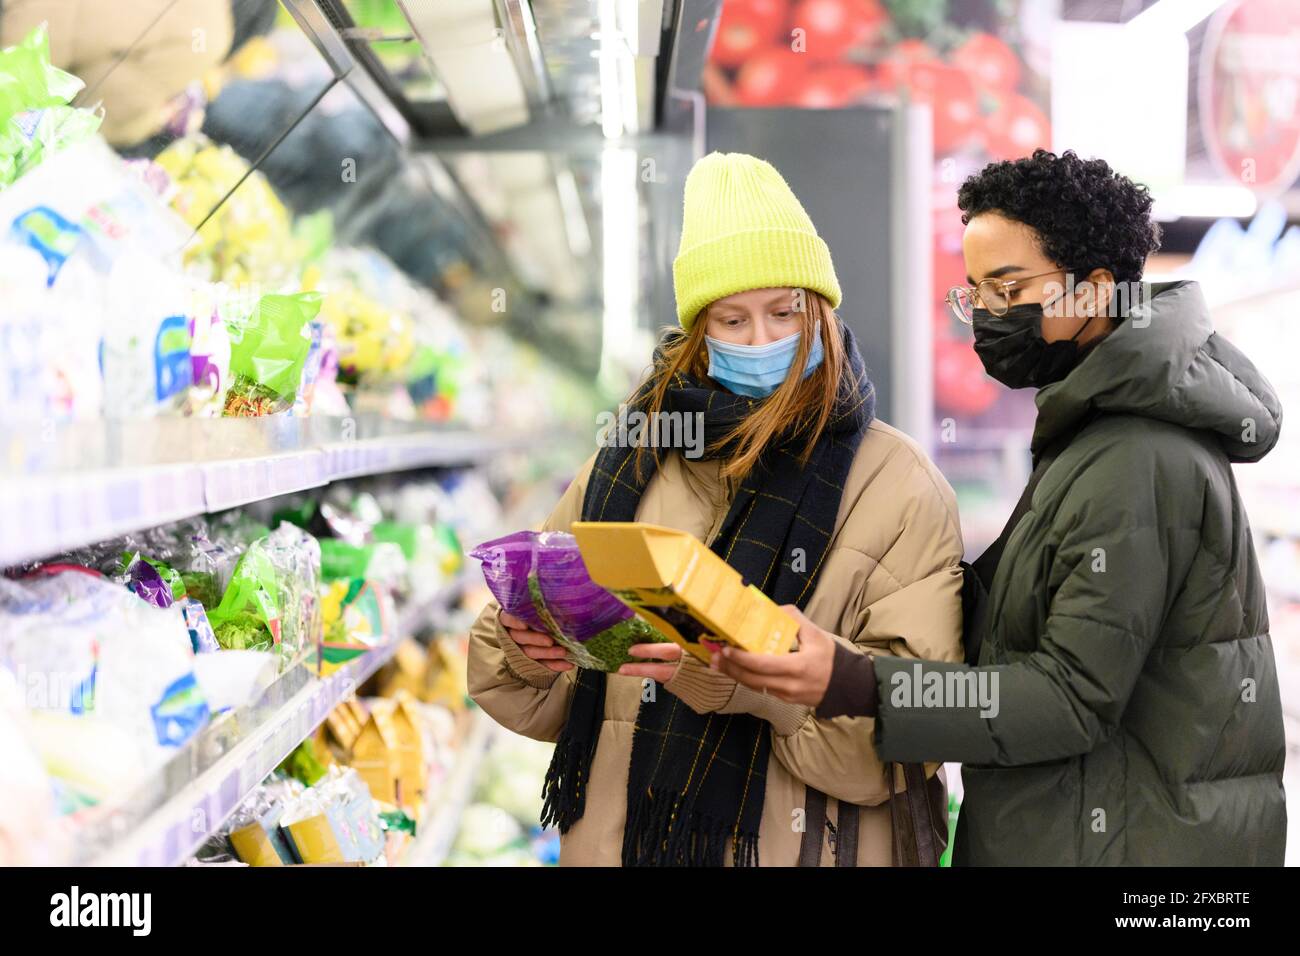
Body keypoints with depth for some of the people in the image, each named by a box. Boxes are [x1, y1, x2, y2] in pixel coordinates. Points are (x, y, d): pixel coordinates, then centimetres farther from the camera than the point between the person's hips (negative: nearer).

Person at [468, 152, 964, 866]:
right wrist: (529, 652, -14)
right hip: (611, 840, 3)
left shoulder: (899, 486, -6)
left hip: (801, 844, -3)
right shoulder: (628, 465, 5)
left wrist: (754, 679, -30)